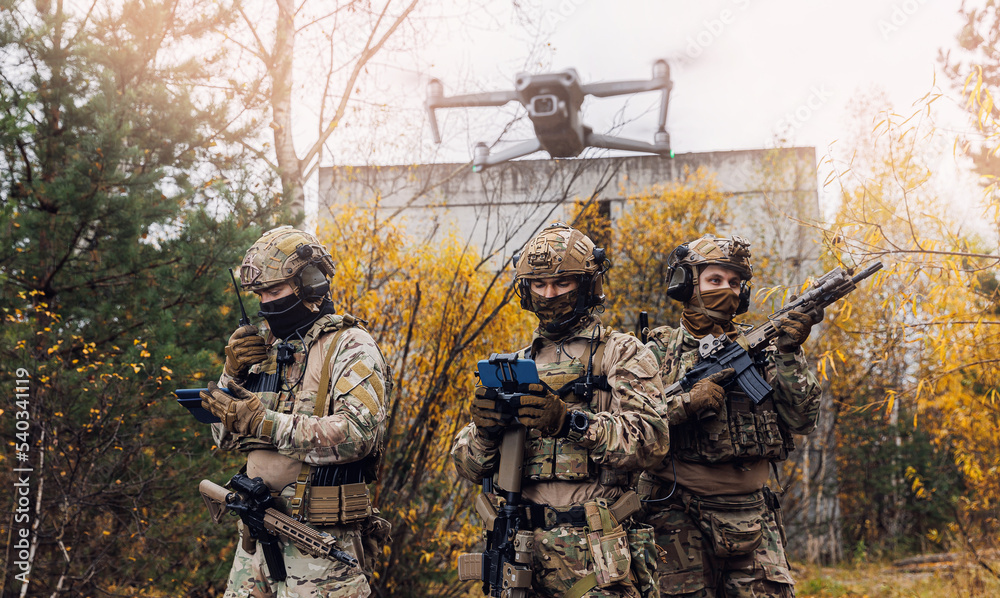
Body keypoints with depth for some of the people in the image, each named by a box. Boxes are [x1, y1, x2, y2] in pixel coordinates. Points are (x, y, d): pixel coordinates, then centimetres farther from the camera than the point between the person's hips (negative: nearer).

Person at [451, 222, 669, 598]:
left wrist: (571, 423, -25)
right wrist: (485, 432, -11)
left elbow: (652, 440, -13)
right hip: (526, 552, 4)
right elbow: (469, 467, 12)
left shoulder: (622, 354, 3)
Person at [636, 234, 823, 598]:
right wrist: (685, 403, -18)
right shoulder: (660, 351, 4)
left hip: (753, 517, 3)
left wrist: (789, 354, -8)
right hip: (682, 522, -2)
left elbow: (800, 420, 2)